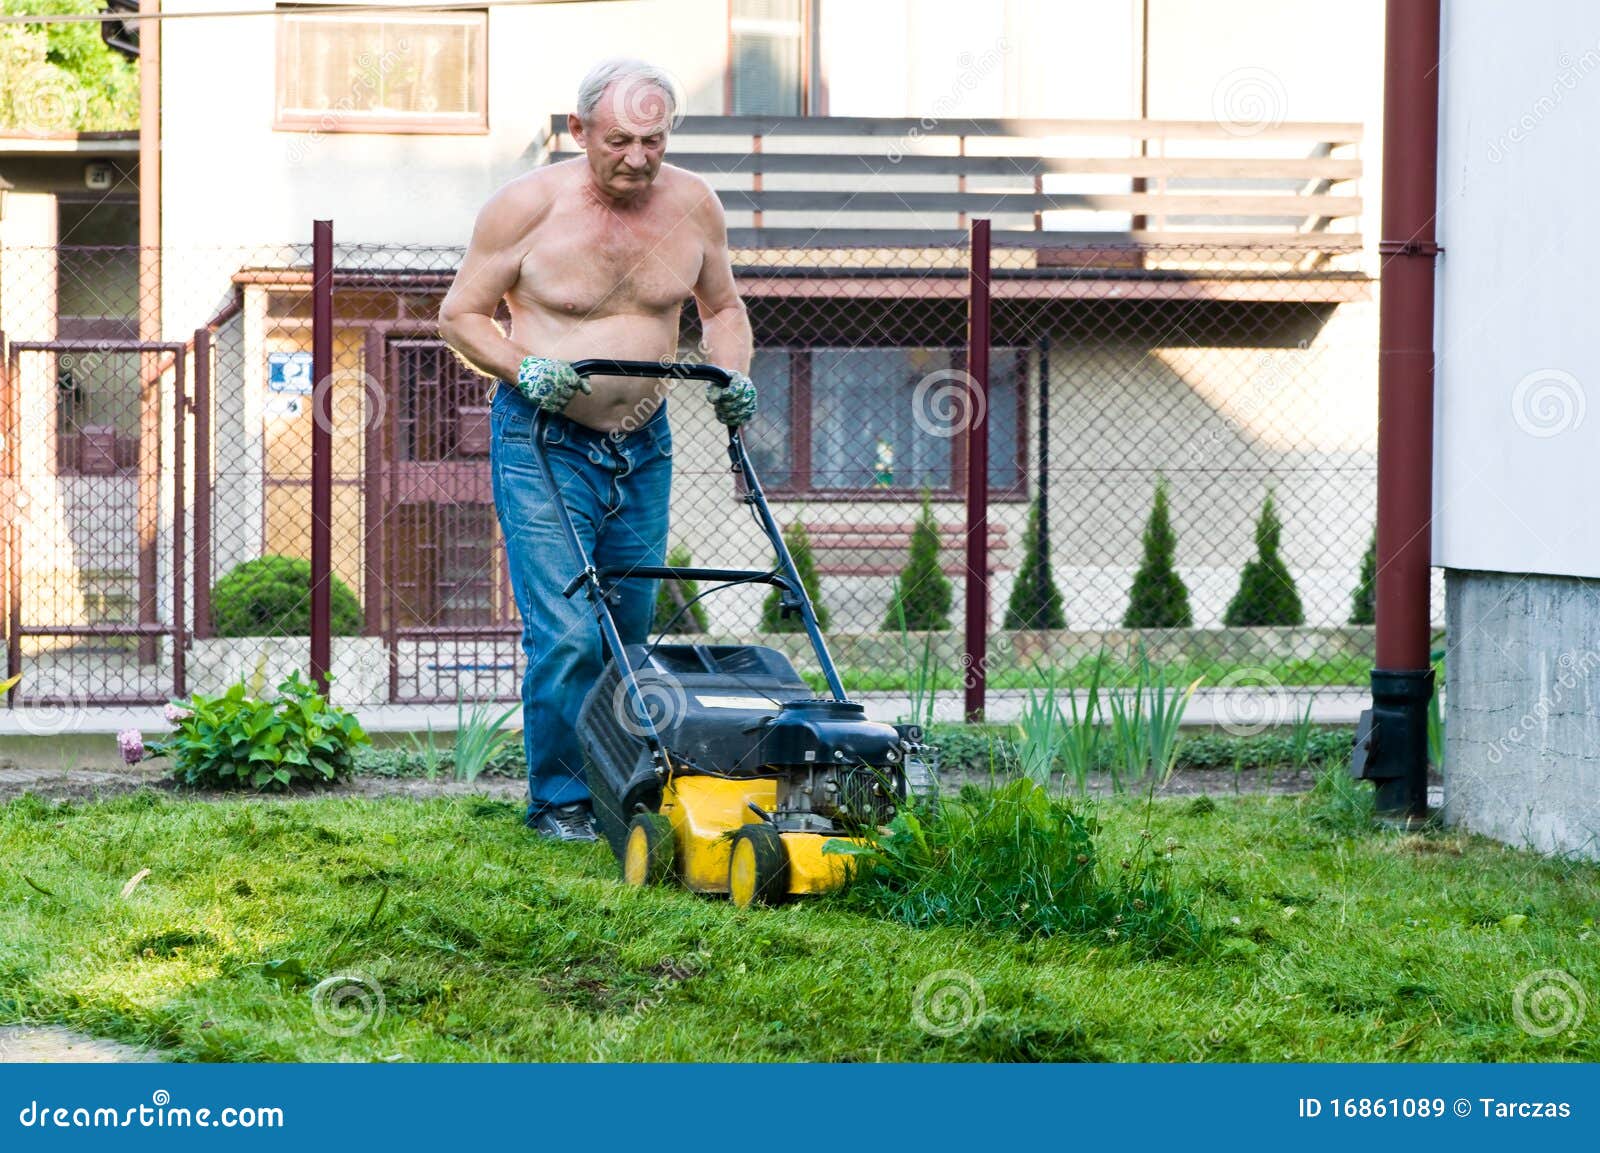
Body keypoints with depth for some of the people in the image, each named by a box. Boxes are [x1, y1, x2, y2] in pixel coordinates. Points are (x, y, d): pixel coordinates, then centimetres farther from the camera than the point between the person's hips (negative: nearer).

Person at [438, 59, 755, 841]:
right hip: (542, 440, -4)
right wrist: (524, 369, -21)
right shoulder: (528, 205, -12)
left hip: (643, 446, 5)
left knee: (630, 626, 11)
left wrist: (734, 377, -3)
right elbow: (461, 314, -4)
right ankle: (558, 798, 2)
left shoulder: (693, 205, 0)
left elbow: (723, 307, 16)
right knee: (566, 632, -13)